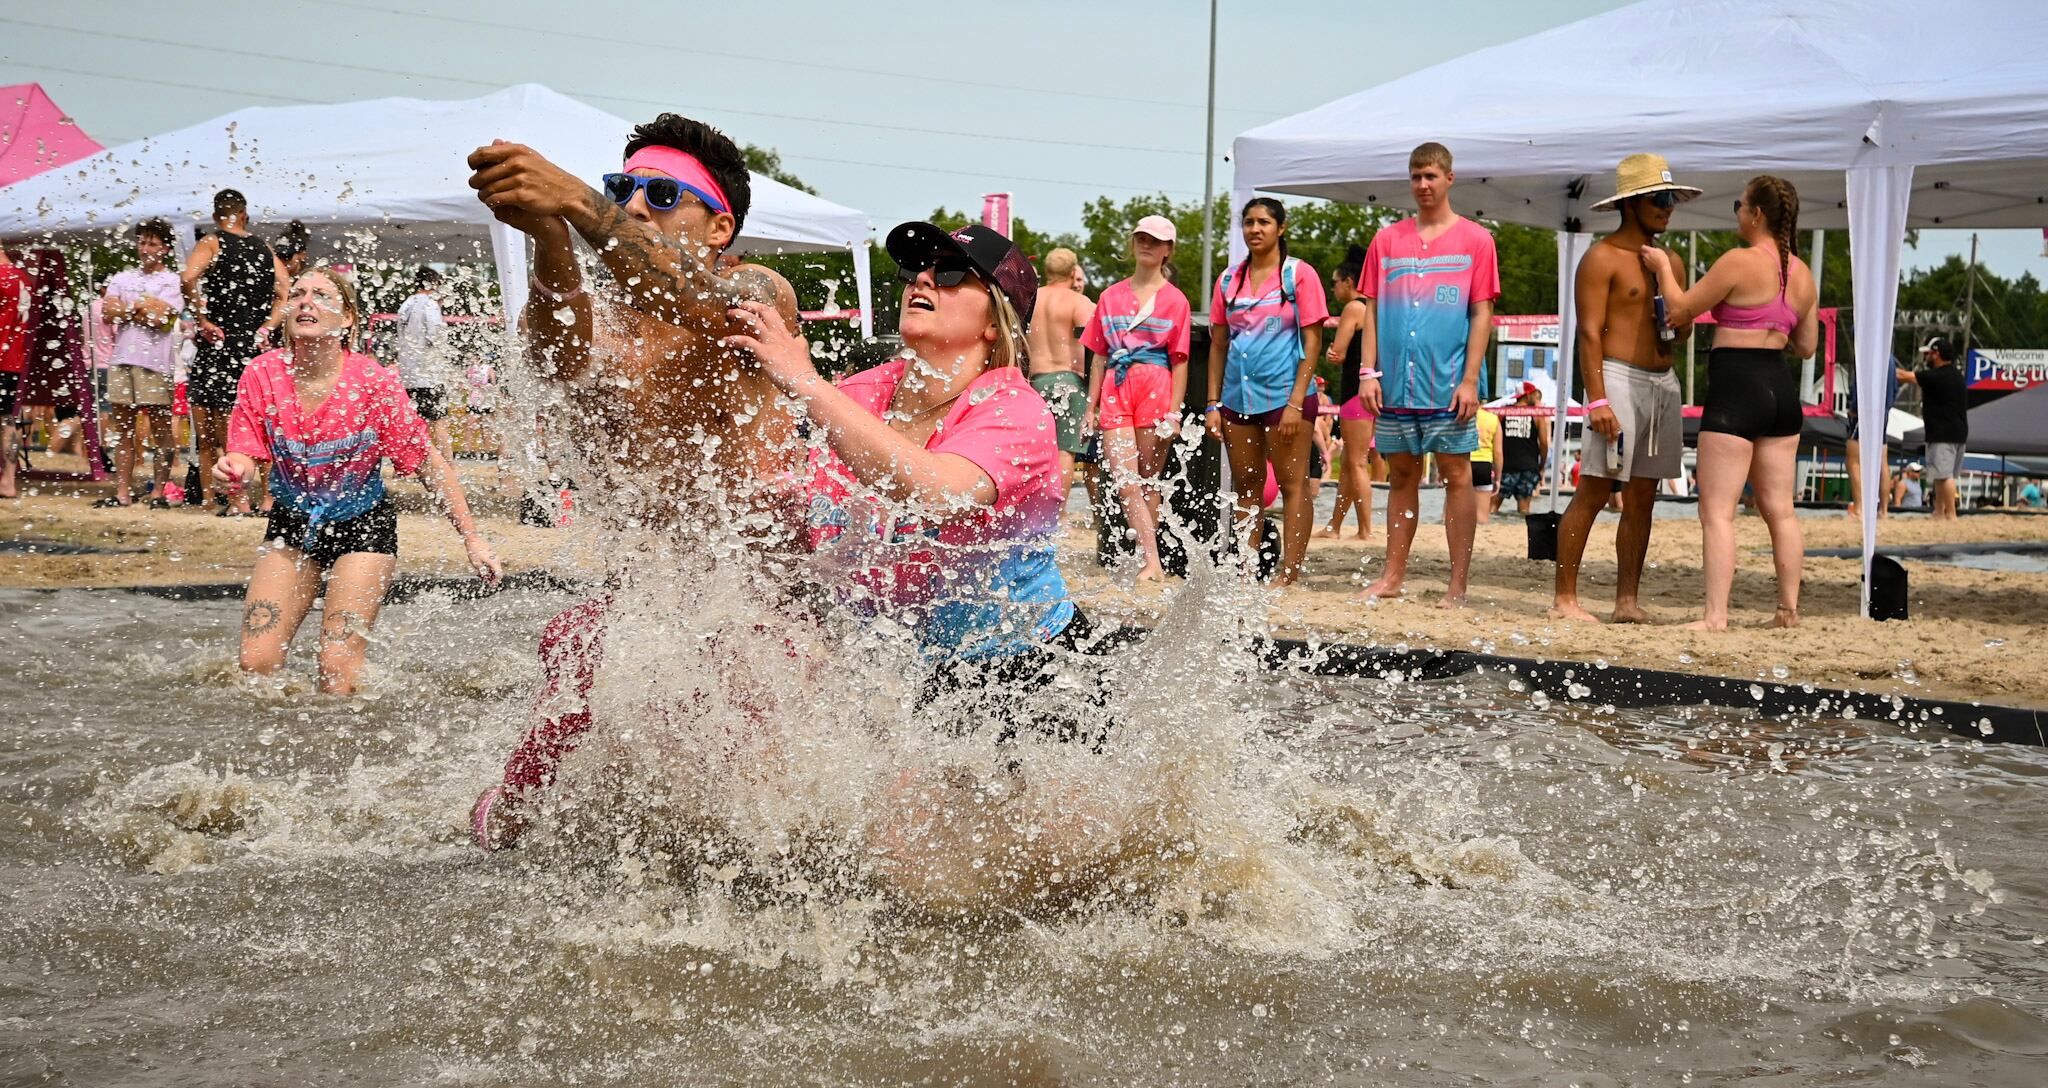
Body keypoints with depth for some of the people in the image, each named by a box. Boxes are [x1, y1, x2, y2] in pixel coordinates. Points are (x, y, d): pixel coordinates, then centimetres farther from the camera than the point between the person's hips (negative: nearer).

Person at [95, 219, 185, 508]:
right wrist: (144, 309, -4)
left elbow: (160, 316, -12)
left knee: (160, 428, -2)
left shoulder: (172, 281, 3)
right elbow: (107, 311, 3)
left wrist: (128, 308, 0)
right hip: (121, 358, 5)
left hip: (155, 362, -5)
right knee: (123, 427, 6)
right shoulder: (122, 278, 18)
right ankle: (122, 492, 8)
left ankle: (158, 492, 2)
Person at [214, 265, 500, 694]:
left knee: (338, 670, -11)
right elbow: (247, 455, -5)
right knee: (255, 664, -4)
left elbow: (428, 461, -12)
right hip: (291, 524, 3)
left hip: (362, 528, -3)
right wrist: (231, 471, -31)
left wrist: (471, 538, -11)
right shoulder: (262, 374, -12)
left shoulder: (373, 381, -19)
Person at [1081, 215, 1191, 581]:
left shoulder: (1175, 300, 7)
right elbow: (1099, 356, 16)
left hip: (1155, 389, -2)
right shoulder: (1111, 296, 16)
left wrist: (1174, 412, -6)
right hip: (1115, 390, 3)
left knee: (1147, 480, 1)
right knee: (1124, 480, -11)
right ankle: (1152, 561, -16)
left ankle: (1148, 561, 9)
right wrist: (1091, 407, 10)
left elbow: (1180, 361, 2)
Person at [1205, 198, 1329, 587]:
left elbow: (1313, 341, -7)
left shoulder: (1299, 274, -2)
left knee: (1293, 484, -4)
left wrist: (1296, 402, -14)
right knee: (1245, 488, 9)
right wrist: (1213, 403, 6)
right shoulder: (1229, 280, 12)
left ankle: (1289, 573, -4)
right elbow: (1218, 344, 14)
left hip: (1285, 394, -5)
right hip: (1238, 398, 5)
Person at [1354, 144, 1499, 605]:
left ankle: (1457, 585, 1)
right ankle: (1393, 576, 16)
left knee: (1456, 476, -1)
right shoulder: (1387, 240, 11)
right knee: (1401, 476, 9)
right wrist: (1369, 371, 1)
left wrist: (1470, 379, -9)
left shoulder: (1475, 239, 2)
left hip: (1448, 385, -3)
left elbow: (1482, 315, -2)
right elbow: (1372, 310, 11)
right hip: (1395, 383, 3)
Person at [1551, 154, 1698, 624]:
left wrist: (1675, 319, -3)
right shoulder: (1603, 257, -4)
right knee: (1593, 493, -8)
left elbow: (1684, 329, 22)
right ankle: (1564, 597, -4)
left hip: (1663, 382, 7)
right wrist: (1597, 399, -19)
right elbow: (1589, 332, -11)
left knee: (1642, 498, 7)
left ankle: (1628, 599, 11)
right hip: (1619, 378, -7)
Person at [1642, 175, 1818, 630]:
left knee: (1716, 510, -7)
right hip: (1781, 388, 8)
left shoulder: (1740, 262, -13)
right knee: (1779, 509, 14)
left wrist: (1663, 267, 8)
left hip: (1737, 388, -8)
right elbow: (1806, 345, 18)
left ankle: (1716, 616, -12)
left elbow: (1678, 310, -8)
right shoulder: (1803, 274, 11)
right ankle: (1789, 608, 17)